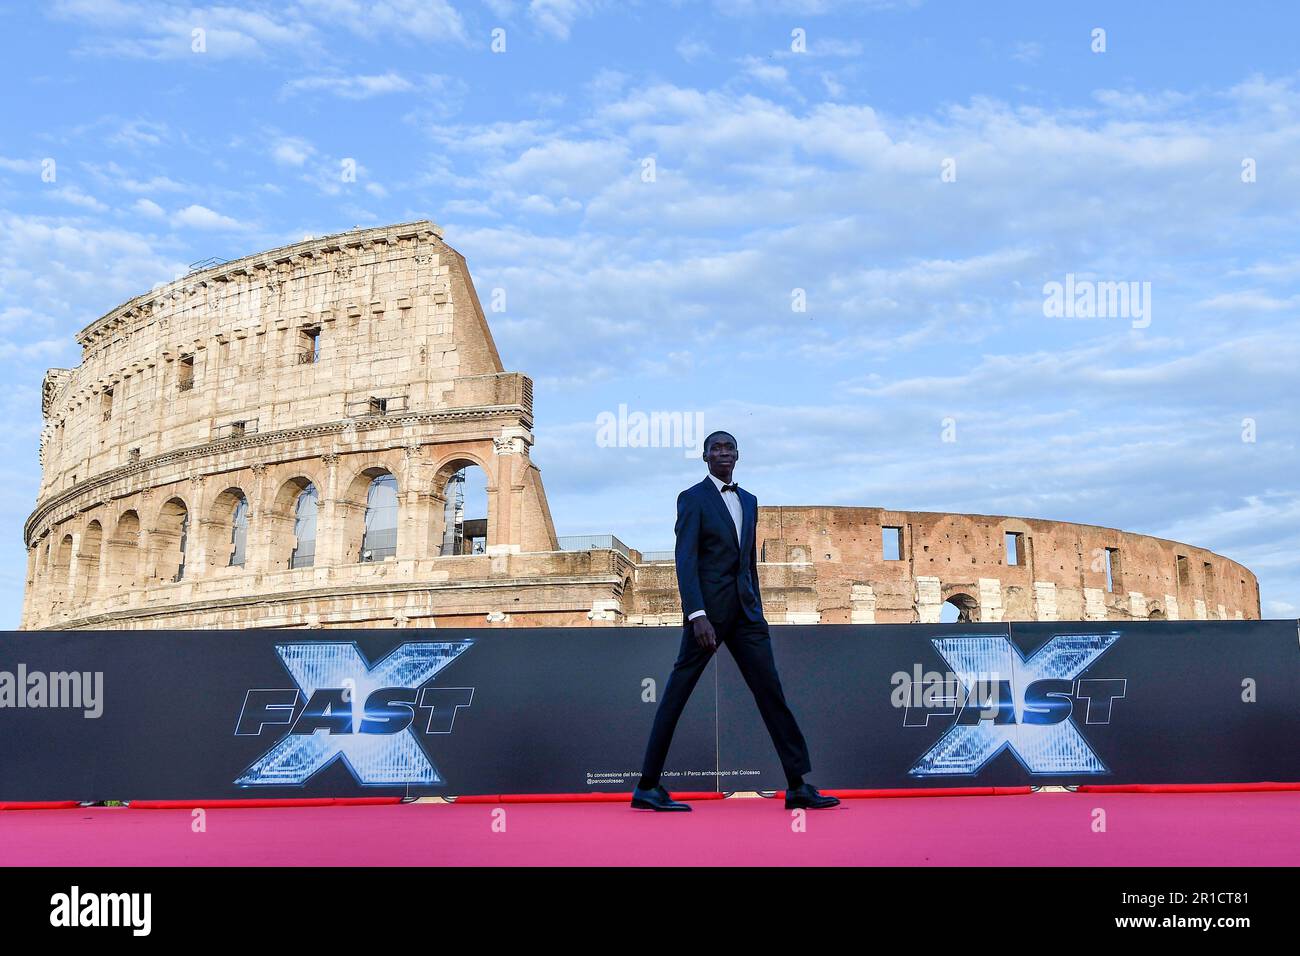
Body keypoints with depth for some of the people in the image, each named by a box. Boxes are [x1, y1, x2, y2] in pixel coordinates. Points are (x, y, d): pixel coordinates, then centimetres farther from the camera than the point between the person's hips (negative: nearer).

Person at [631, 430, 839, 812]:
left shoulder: (748, 500, 17)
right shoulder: (692, 498, -3)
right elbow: (685, 561, -12)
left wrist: (757, 609, 19)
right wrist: (697, 616, -21)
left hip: (745, 609, 6)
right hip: (708, 608, -6)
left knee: (770, 690, 2)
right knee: (678, 692, -1)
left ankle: (798, 786, 6)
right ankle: (647, 786, 7)